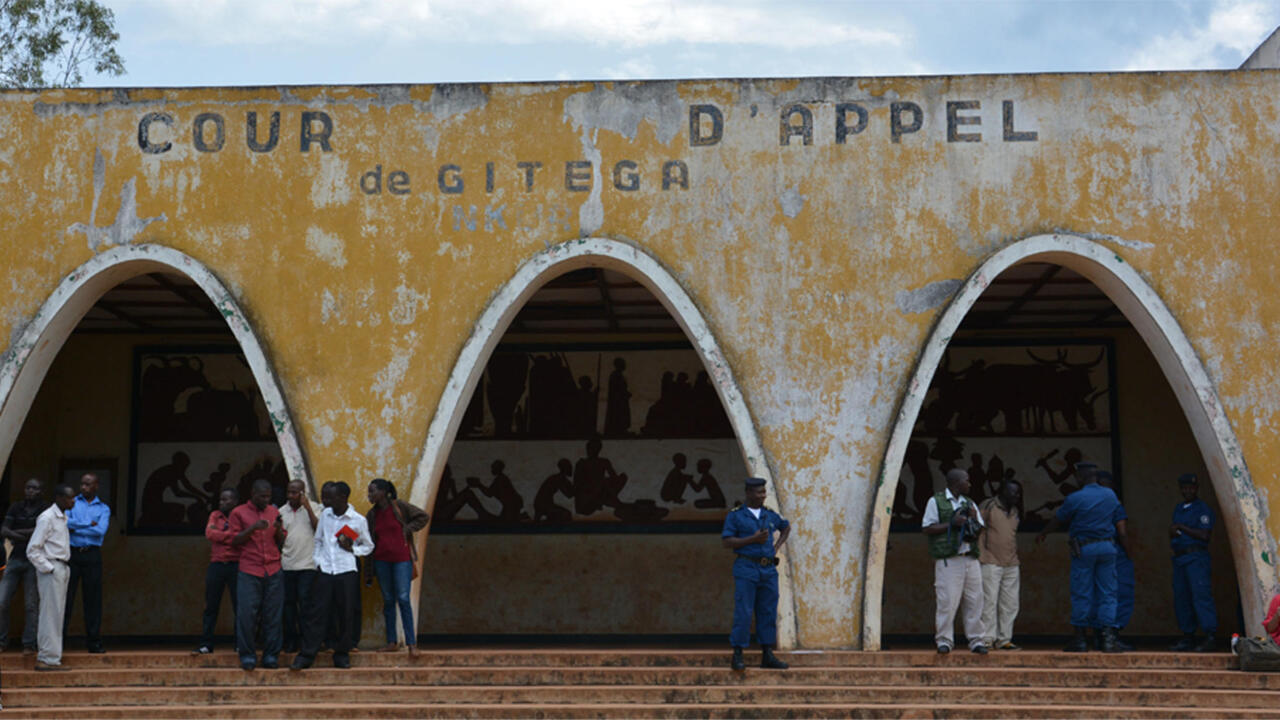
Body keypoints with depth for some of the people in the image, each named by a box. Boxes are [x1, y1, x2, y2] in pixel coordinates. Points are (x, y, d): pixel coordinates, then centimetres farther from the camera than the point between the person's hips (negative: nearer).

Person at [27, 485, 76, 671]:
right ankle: (48, 659, -5)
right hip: (51, 569, -9)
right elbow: (32, 549, -16)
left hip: (62, 570, 9)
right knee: (51, 614, -7)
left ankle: (50, 657, 16)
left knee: (57, 614, 11)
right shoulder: (47, 518, -13)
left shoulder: (63, 518, 16)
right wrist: (48, 569, -15)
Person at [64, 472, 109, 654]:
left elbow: (100, 531, -7)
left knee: (93, 598, 1)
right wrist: (89, 524, -9)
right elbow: (65, 522, -9)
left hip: (92, 555, 1)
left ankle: (94, 642, 5)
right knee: (65, 597, -4)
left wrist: (76, 528, -8)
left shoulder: (104, 509, 10)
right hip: (72, 554, 0)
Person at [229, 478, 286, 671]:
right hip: (249, 571, -3)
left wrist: (279, 529, -6)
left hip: (273, 571, 3)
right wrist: (252, 528, -13)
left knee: (272, 616, 0)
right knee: (247, 614, -7)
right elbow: (234, 541, 1)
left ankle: (271, 655, 6)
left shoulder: (274, 512, 14)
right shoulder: (239, 513, 5)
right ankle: (247, 656, 2)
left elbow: (281, 542, 15)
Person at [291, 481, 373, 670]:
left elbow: (369, 546, 10)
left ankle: (342, 654, 15)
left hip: (347, 571, -2)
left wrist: (352, 549, -7)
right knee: (316, 613, -1)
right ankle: (306, 655, 1)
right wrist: (317, 561, 6)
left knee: (346, 615, 2)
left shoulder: (358, 520, -1)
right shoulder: (325, 514, 7)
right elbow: (318, 540, 18)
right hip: (325, 570, 2)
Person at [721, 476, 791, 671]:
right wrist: (753, 539, -16)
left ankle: (767, 656, 12)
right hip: (746, 569, -5)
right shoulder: (735, 515, -2)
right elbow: (726, 542, -8)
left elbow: (786, 527, 30)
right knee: (743, 613, -7)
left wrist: (777, 547, 13)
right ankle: (737, 657, 0)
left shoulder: (769, 515, 11)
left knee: (768, 613, 5)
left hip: (768, 569, 5)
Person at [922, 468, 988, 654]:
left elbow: (981, 530, 20)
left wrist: (974, 520, -1)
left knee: (975, 600, 2)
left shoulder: (969, 504, 20)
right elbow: (926, 528, -4)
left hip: (971, 559, 5)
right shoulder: (936, 501, 3)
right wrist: (952, 523, -12)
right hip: (948, 560, -5)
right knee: (947, 601, -8)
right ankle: (944, 641, 0)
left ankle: (976, 640, 9)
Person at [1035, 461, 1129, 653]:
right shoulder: (1111, 495, 8)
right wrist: (1128, 551, 19)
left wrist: (1042, 535, 23)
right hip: (1107, 547, 4)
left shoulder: (1075, 498, -7)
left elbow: (1057, 521, 6)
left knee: (1081, 594, 3)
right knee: (1108, 594, 4)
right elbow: (1121, 527, 12)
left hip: (1084, 549, -4)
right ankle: (1108, 638, -4)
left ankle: (1081, 639, 8)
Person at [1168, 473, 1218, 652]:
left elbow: (1204, 535, -13)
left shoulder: (1203, 509, -3)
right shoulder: (1178, 509, 21)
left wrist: (1182, 528, -9)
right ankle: (1188, 637, 12)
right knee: (1181, 597, 6)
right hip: (1179, 557, 8)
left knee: (1200, 594, -15)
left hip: (1196, 557, -8)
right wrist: (1172, 533, 4)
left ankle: (1209, 636, -17)